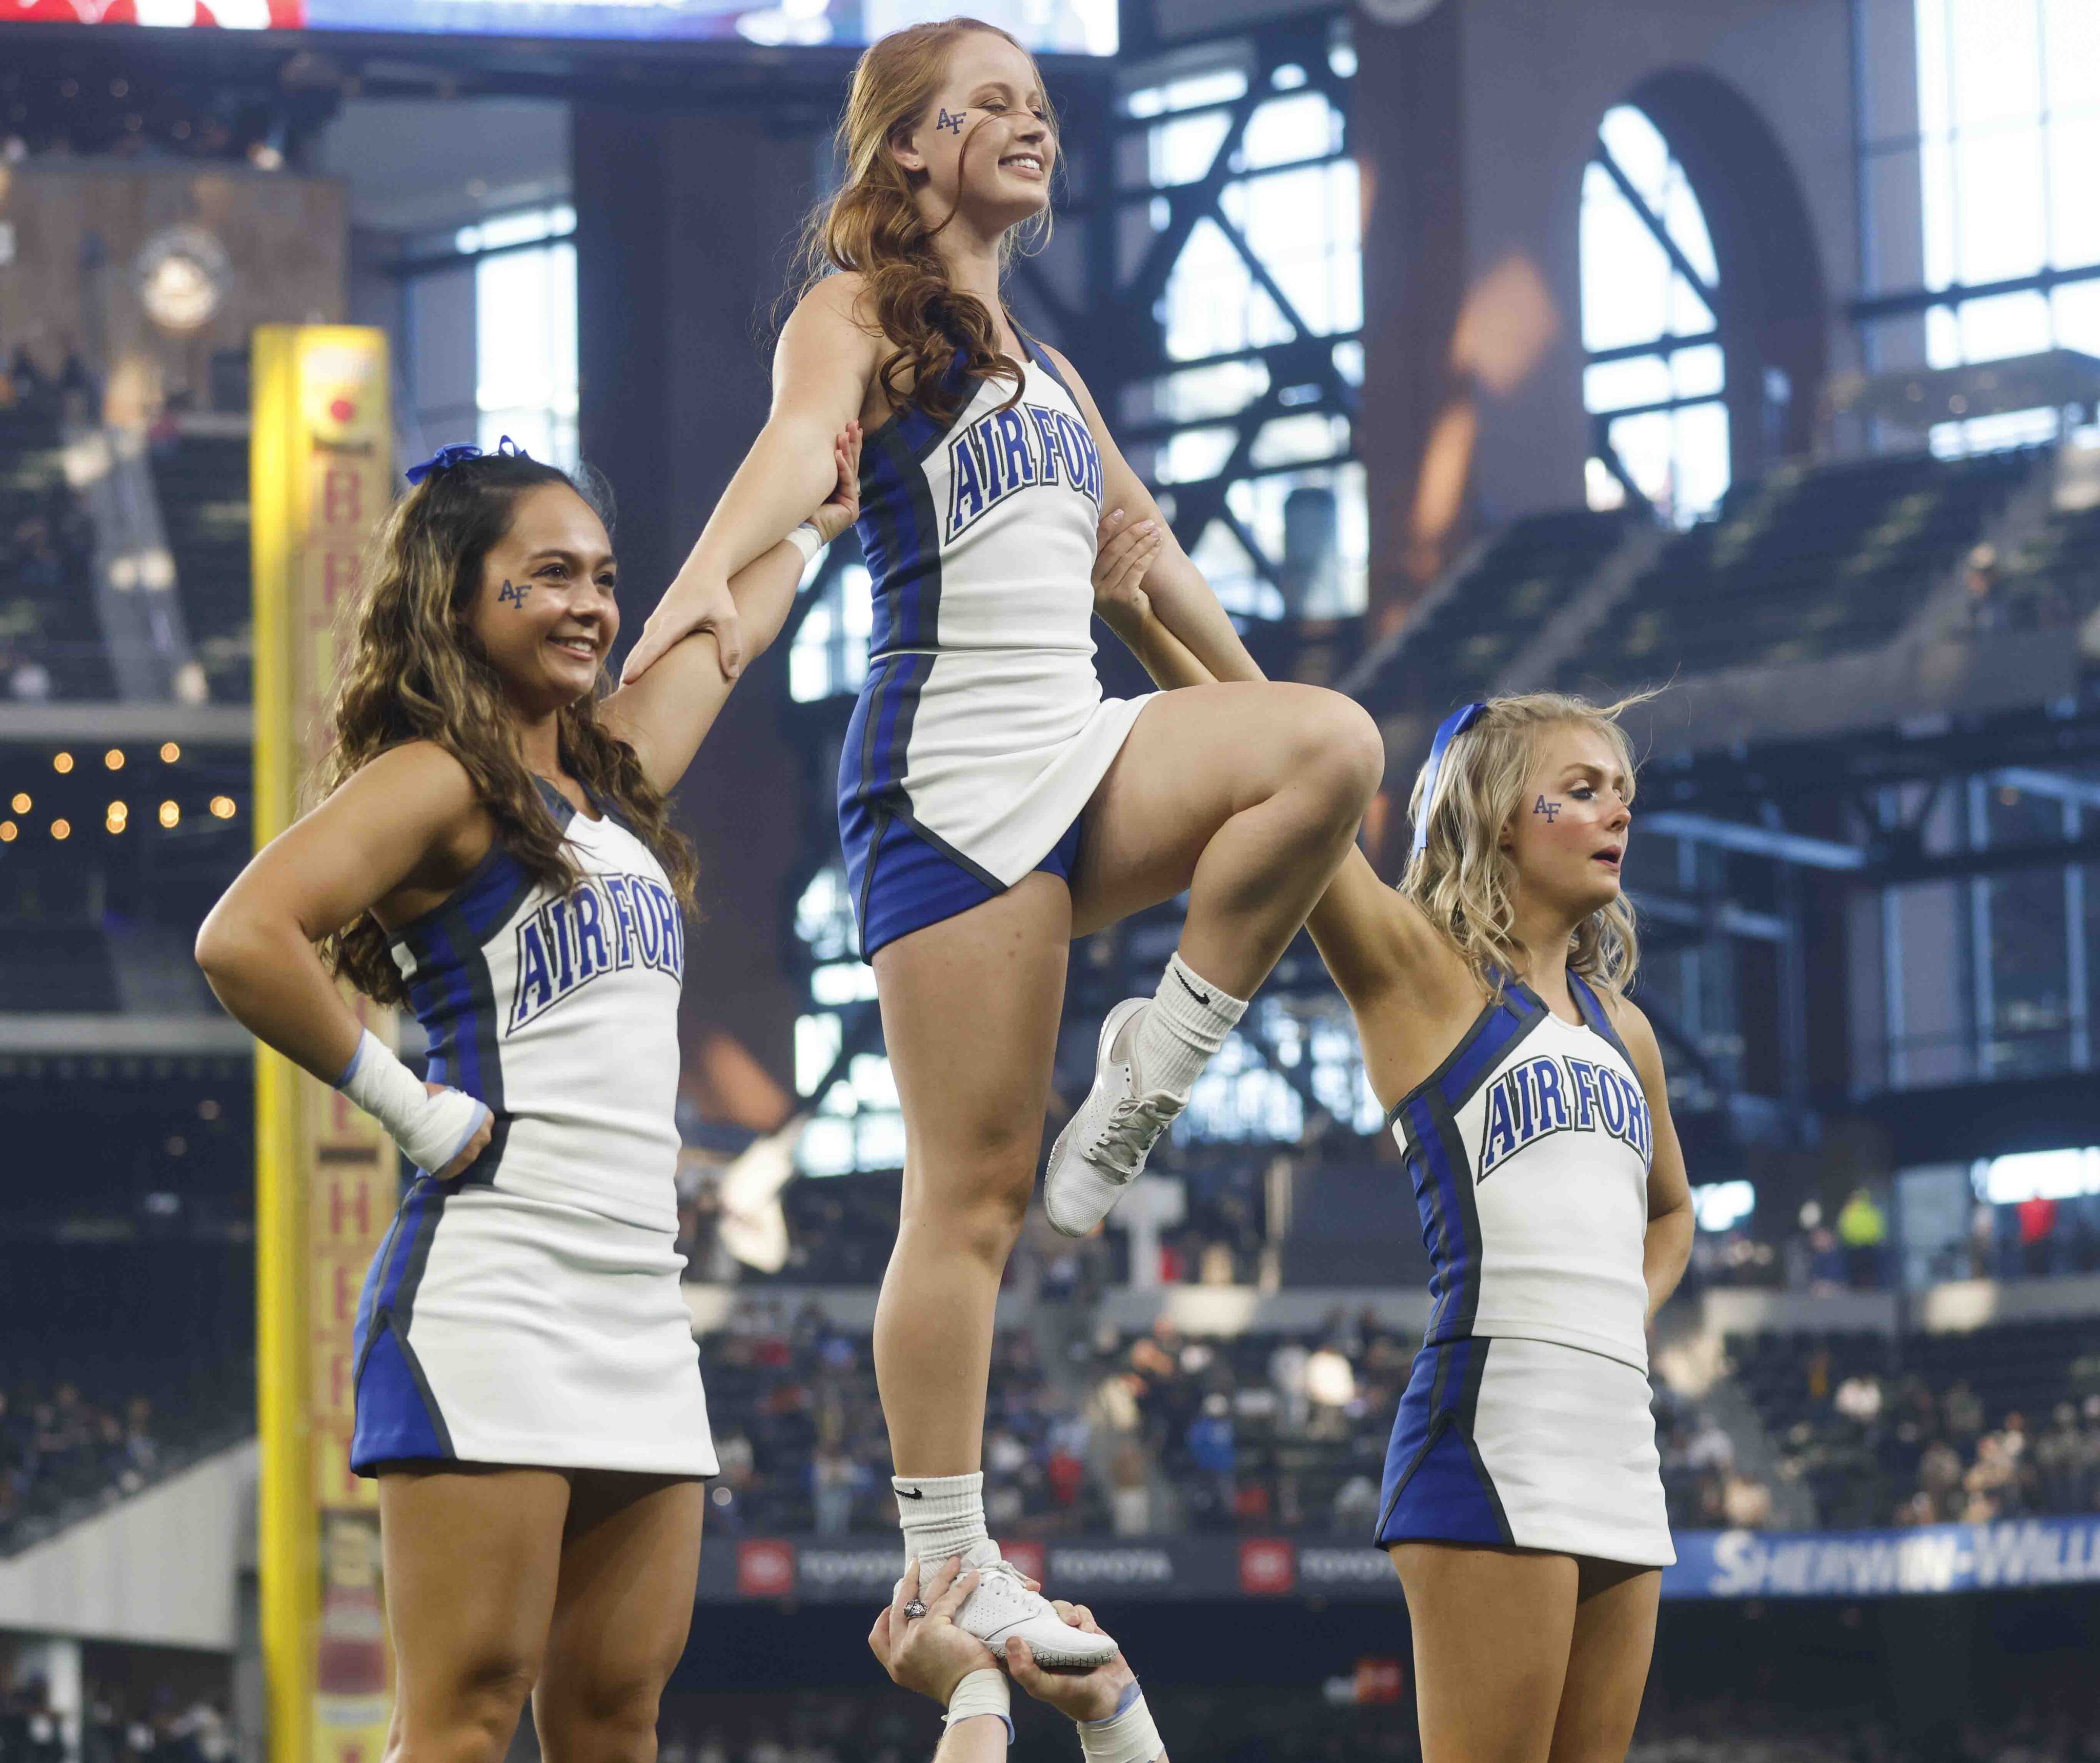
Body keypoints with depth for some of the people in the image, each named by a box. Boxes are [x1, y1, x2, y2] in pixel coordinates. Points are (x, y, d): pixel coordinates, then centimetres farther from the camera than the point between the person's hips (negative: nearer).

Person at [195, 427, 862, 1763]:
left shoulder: (609, 776, 18)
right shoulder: (437, 780, -6)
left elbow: (715, 638, 39)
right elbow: (243, 940, -21)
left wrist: (811, 529, 52)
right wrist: (411, 1110, -13)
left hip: (642, 1306, 8)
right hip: (494, 1291, -8)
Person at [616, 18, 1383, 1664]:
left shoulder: (1036, 356, 24)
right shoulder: (859, 313, 1)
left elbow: (1140, 538, 33)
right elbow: (798, 440, -20)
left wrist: (1248, 694, 36)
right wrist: (709, 574, -40)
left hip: (1082, 748, 7)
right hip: (948, 764, -7)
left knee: (1333, 743, -23)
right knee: (972, 1191, -8)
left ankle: (1154, 1070, -8)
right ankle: (941, 1572, -2)